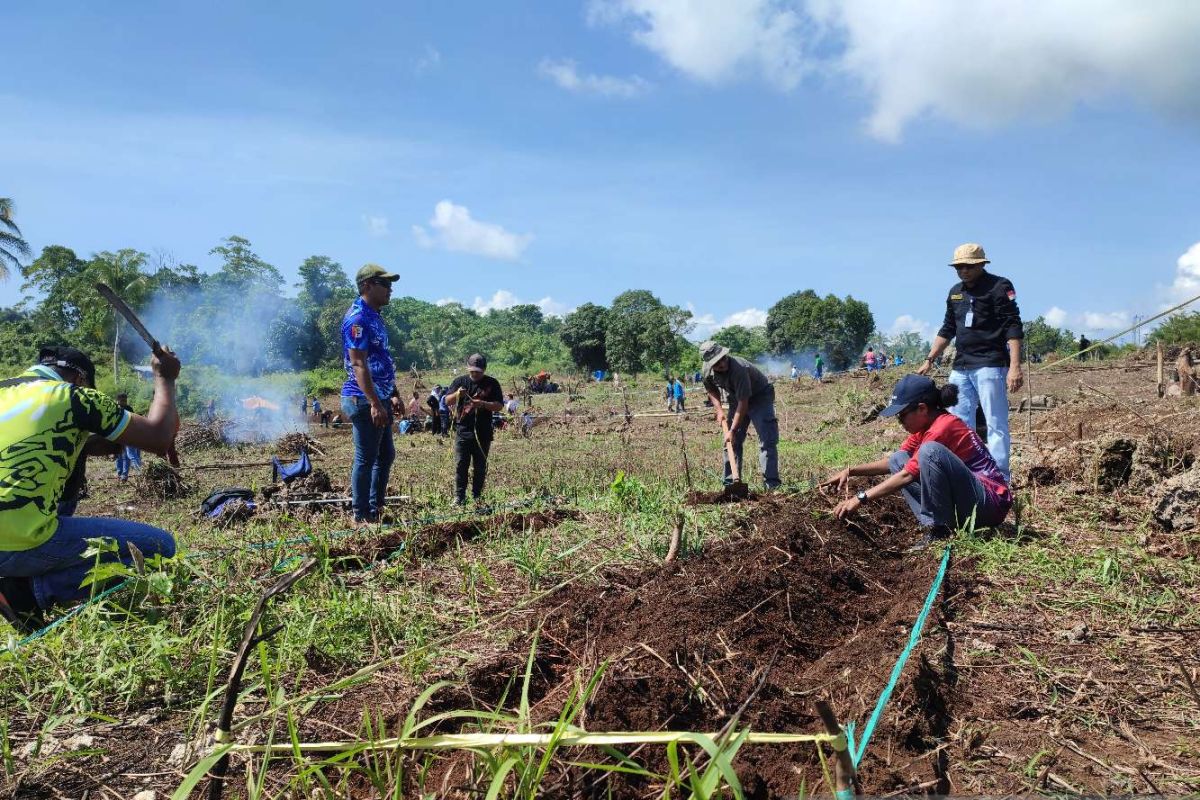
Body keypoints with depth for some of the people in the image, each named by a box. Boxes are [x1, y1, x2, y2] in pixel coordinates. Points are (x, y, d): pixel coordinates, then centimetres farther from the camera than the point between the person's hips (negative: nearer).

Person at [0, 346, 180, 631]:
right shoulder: (73, 395, -3)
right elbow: (159, 438, -2)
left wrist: (91, 443, 23)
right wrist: (165, 378, 11)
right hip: (24, 545, -8)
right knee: (160, 546, -2)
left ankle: (24, 580, 14)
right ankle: (35, 591, -4)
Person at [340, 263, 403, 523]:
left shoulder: (374, 317, 16)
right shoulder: (358, 318, -15)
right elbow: (358, 364, -22)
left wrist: (393, 395, 22)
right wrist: (375, 404, -26)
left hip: (379, 399, 10)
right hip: (364, 400, -10)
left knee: (386, 456, 16)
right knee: (366, 459, -2)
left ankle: (376, 511, 25)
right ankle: (362, 517, 7)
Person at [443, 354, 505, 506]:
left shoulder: (492, 384, 4)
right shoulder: (460, 381, 8)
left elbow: (499, 406, -1)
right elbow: (447, 401, 3)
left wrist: (483, 404, -18)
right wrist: (457, 394, -18)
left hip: (483, 433, 0)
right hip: (463, 430, 0)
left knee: (480, 467, 6)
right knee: (461, 465, -4)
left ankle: (477, 497, 15)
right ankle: (459, 497, 0)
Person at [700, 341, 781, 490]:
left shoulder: (739, 368, -37)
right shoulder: (708, 371, -16)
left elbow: (743, 403, -34)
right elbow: (711, 390, 7)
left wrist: (733, 430, -31)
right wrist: (719, 410, -8)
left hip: (760, 395, -6)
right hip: (736, 398, 6)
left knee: (767, 441, -17)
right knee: (732, 441, 3)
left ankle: (772, 485, -17)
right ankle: (730, 483, 12)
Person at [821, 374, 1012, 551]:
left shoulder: (943, 427, -20)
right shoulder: (925, 425, 7)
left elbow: (907, 476, -24)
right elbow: (893, 463, 11)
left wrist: (860, 499, -24)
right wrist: (851, 471, -1)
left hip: (992, 502, -9)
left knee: (930, 451, -31)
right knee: (898, 460, 5)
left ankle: (940, 529, -18)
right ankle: (932, 523, -6)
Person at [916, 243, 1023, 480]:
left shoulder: (999, 287, -5)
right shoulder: (955, 292, 16)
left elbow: (1013, 328, -12)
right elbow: (947, 330, 24)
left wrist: (1015, 366, -22)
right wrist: (929, 360, 17)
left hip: (990, 366, -7)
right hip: (960, 367, 8)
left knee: (996, 425, -5)